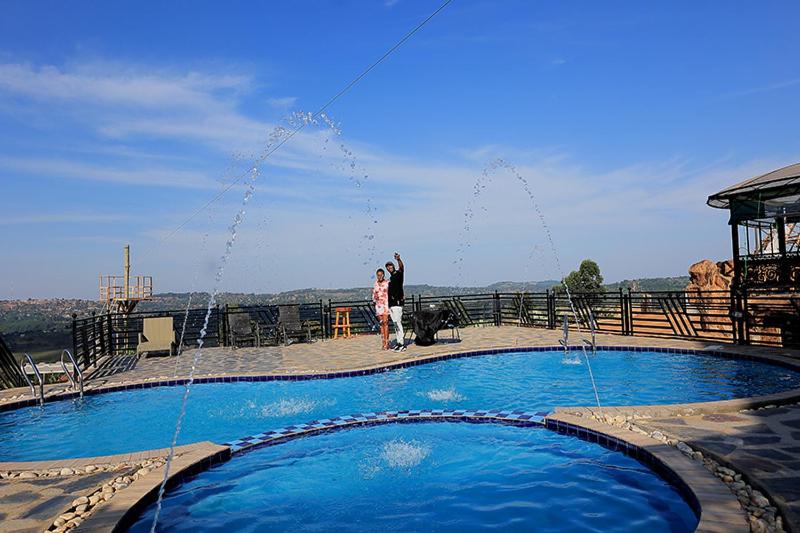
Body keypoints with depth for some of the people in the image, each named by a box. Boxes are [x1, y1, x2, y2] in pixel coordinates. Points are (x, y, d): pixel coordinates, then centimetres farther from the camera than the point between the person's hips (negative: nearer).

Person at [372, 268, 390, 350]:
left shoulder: (387, 283, -1)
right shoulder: (375, 284, 10)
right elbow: (373, 296, 16)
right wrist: (374, 297, -6)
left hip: (386, 304, -4)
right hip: (378, 305, 4)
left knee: (385, 322, -13)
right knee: (381, 323, 4)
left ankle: (386, 342, -12)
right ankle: (384, 342, 8)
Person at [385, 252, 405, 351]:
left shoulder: (399, 273, -4)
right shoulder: (391, 278, 20)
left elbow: (402, 267, -27)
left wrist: (398, 260, -47)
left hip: (397, 302, -8)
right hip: (391, 304, 8)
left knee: (398, 323, -11)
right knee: (395, 324, 9)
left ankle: (402, 344, -11)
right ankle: (398, 342, 13)